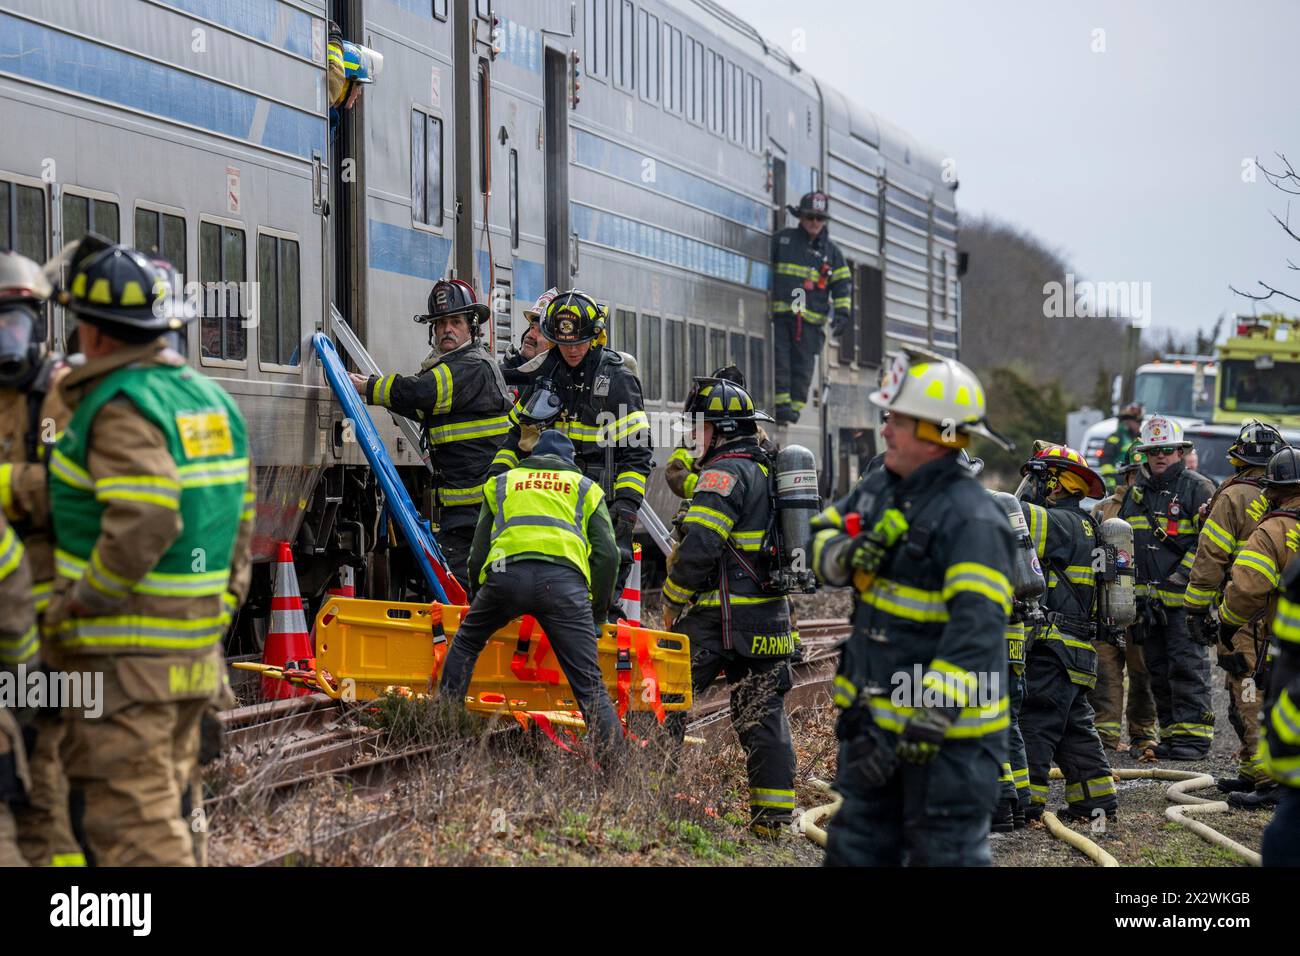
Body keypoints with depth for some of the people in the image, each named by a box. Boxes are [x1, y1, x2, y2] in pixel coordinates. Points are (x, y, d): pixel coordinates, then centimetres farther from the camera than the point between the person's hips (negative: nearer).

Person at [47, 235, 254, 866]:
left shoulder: (121, 407, -15)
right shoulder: (211, 399, 13)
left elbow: (142, 526, -27)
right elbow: (239, 516, 16)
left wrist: (73, 606, -18)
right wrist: (225, 597, 20)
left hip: (125, 655, -9)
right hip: (198, 646, 9)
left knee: (128, 821, -7)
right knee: (169, 805, 19)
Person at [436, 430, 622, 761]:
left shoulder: (501, 483, 34)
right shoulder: (586, 487, 31)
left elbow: (478, 553, 31)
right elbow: (607, 554, 20)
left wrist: (477, 601, 46)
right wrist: (597, 614, 30)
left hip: (506, 571, 1)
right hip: (564, 578, -1)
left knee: (465, 645, 26)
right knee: (588, 682, -2)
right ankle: (614, 754, -12)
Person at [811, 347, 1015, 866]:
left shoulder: (971, 519, -22)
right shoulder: (882, 487, 5)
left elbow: (977, 628, -30)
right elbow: (821, 535, 14)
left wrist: (929, 719, -36)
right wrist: (844, 557, -11)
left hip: (949, 726, -8)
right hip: (873, 714, 8)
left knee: (945, 852, 1)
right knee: (857, 845, 18)